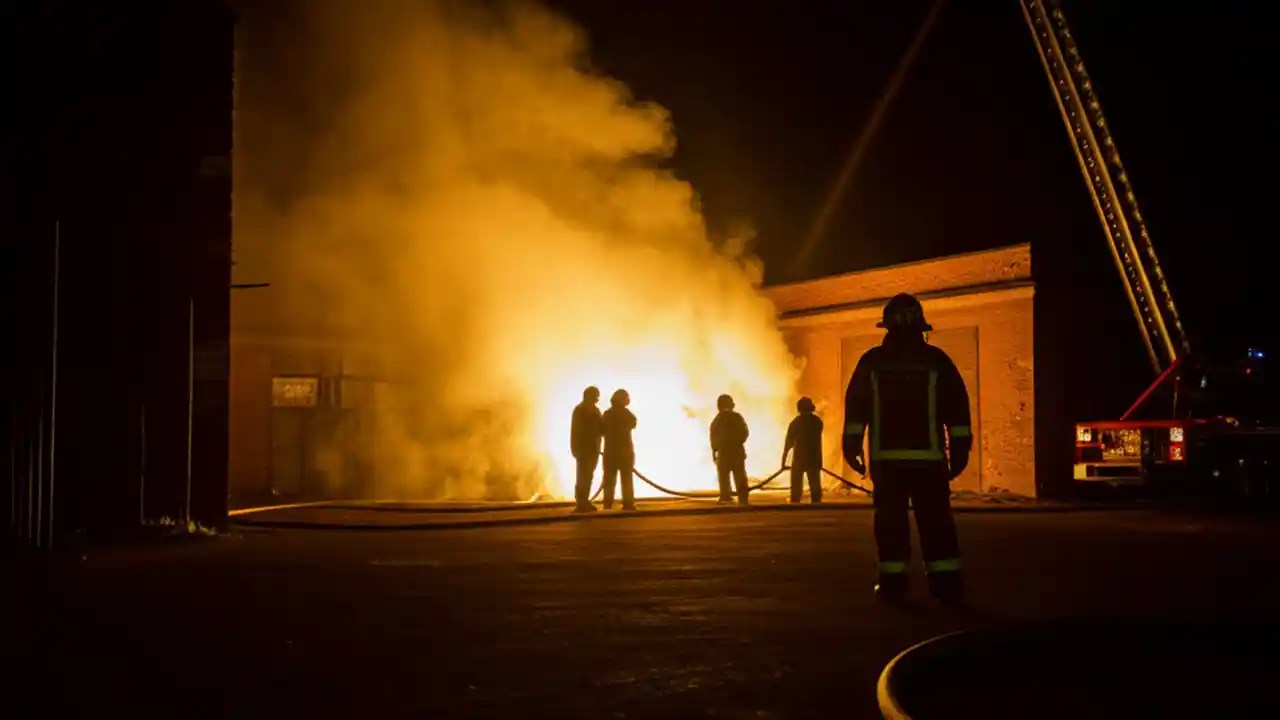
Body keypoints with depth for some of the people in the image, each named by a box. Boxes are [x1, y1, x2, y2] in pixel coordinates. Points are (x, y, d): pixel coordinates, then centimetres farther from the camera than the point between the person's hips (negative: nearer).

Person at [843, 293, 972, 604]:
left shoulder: (872, 361, 4)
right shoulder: (936, 360, 4)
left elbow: (855, 406, 3)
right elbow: (957, 407, 3)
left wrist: (852, 446, 7)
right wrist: (960, 448, 7)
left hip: (886, 457, 0)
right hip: (928, 457, 0)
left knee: (891, 520, 4)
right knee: (935, 520, 3)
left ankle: (893, 579, 3)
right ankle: (946, 580, 0)